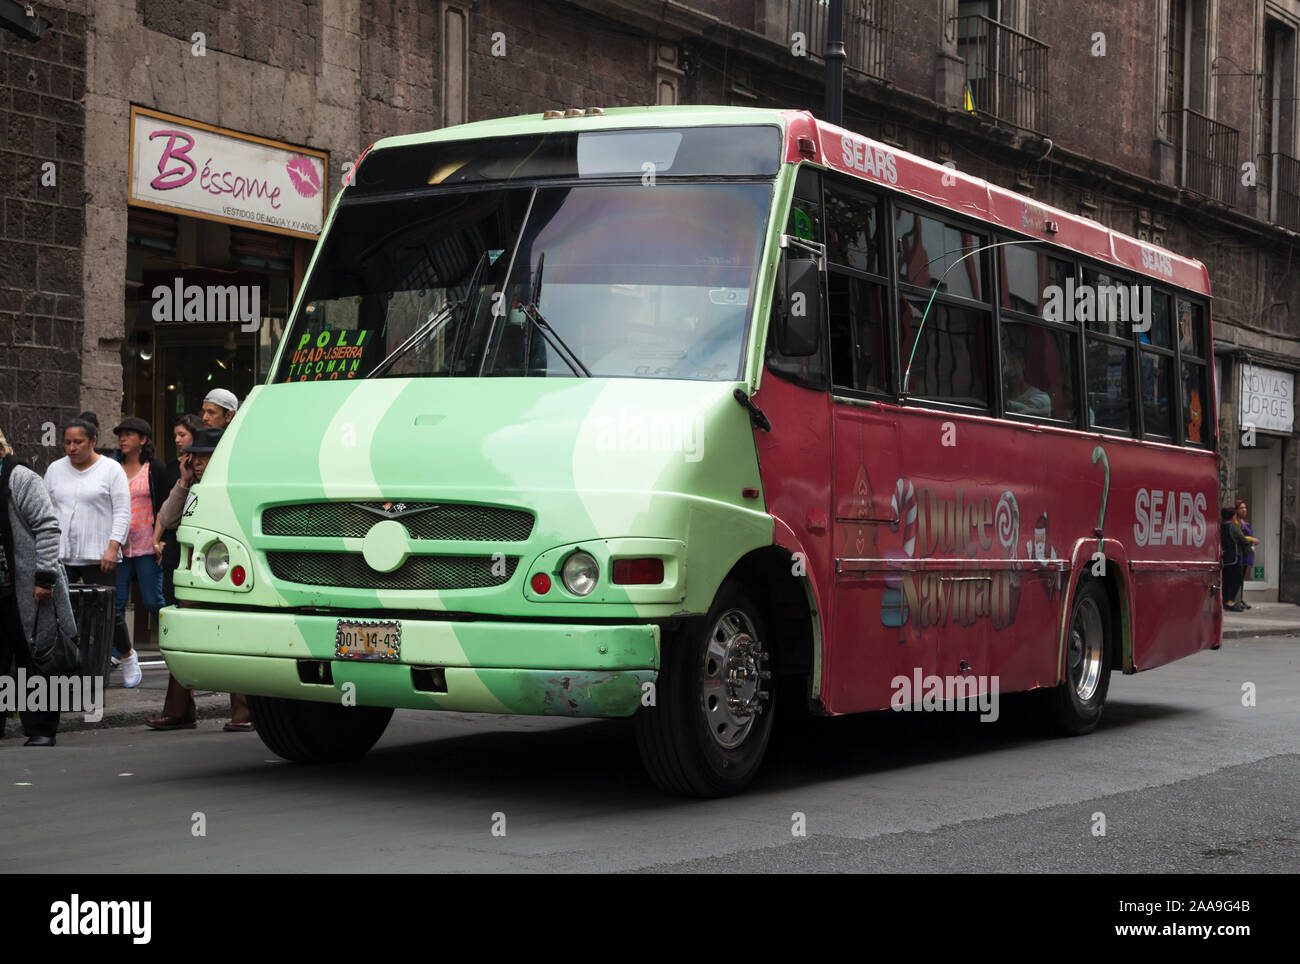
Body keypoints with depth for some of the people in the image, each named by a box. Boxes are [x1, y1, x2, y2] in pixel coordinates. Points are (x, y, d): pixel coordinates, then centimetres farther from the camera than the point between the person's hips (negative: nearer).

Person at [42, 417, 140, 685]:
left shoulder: (111, 470, 1)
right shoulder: (55, 469, 13)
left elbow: (122, 512, -3)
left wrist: (113, 547, -13)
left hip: (98, 557, -3)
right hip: (60, 557, 3)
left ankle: (128, 657, 20)